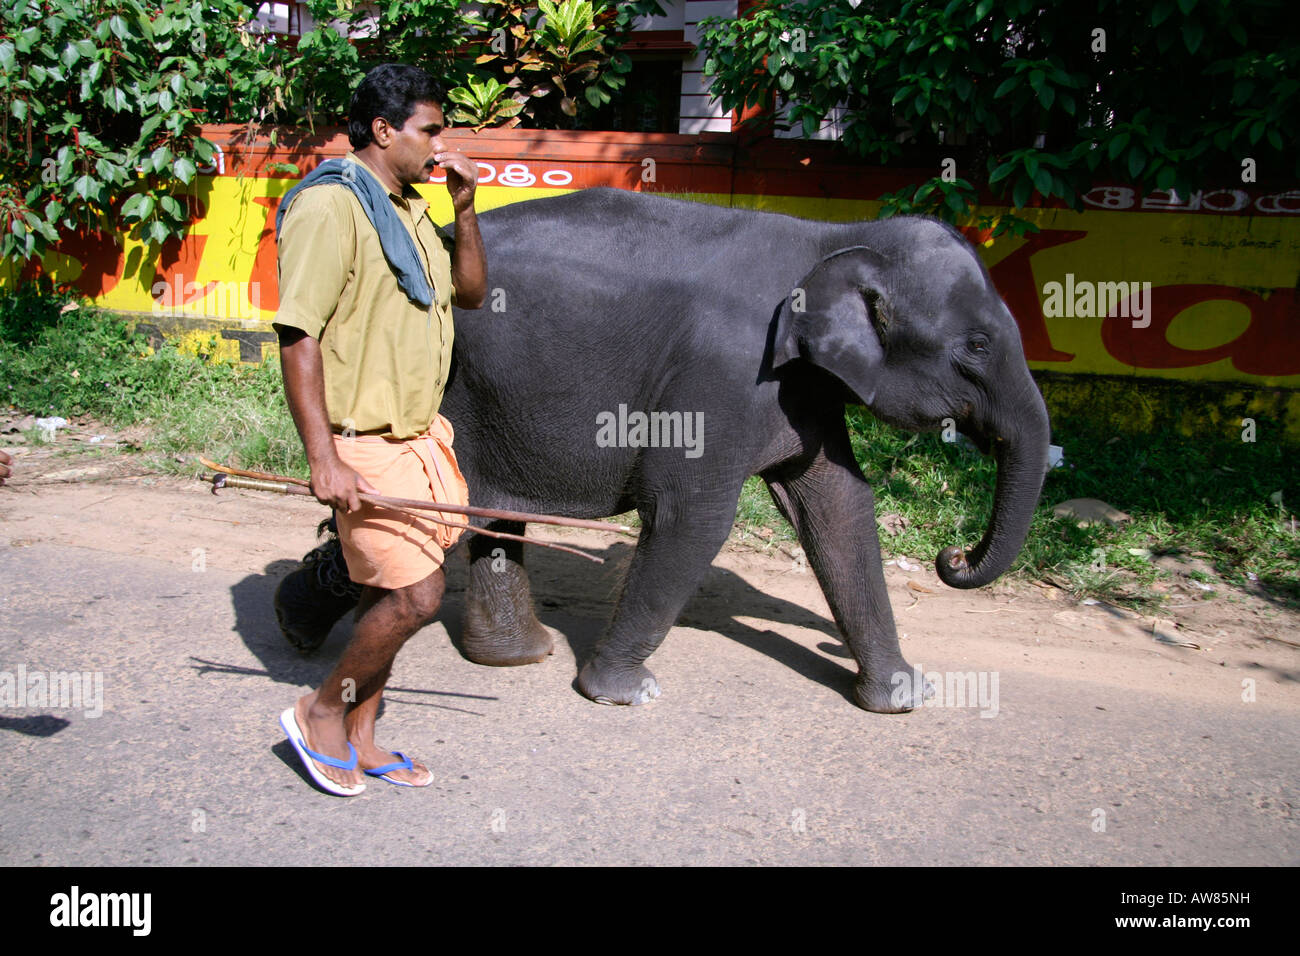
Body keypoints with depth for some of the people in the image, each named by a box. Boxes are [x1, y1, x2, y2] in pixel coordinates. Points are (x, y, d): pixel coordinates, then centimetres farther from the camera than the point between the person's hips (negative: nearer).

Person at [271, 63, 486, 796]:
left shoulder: (409, 208, 13)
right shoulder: (331, 206, -15)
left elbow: (471, 293, 20)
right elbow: (298, 336, -20)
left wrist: (464, 208, 5)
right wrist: (325, 459, -25)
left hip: (417, 432, 9)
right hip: (365, 445, -9)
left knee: (392, 592, 13)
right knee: (417, 594, -10)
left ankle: (359, 737, 28)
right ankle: (322, 712, 13)